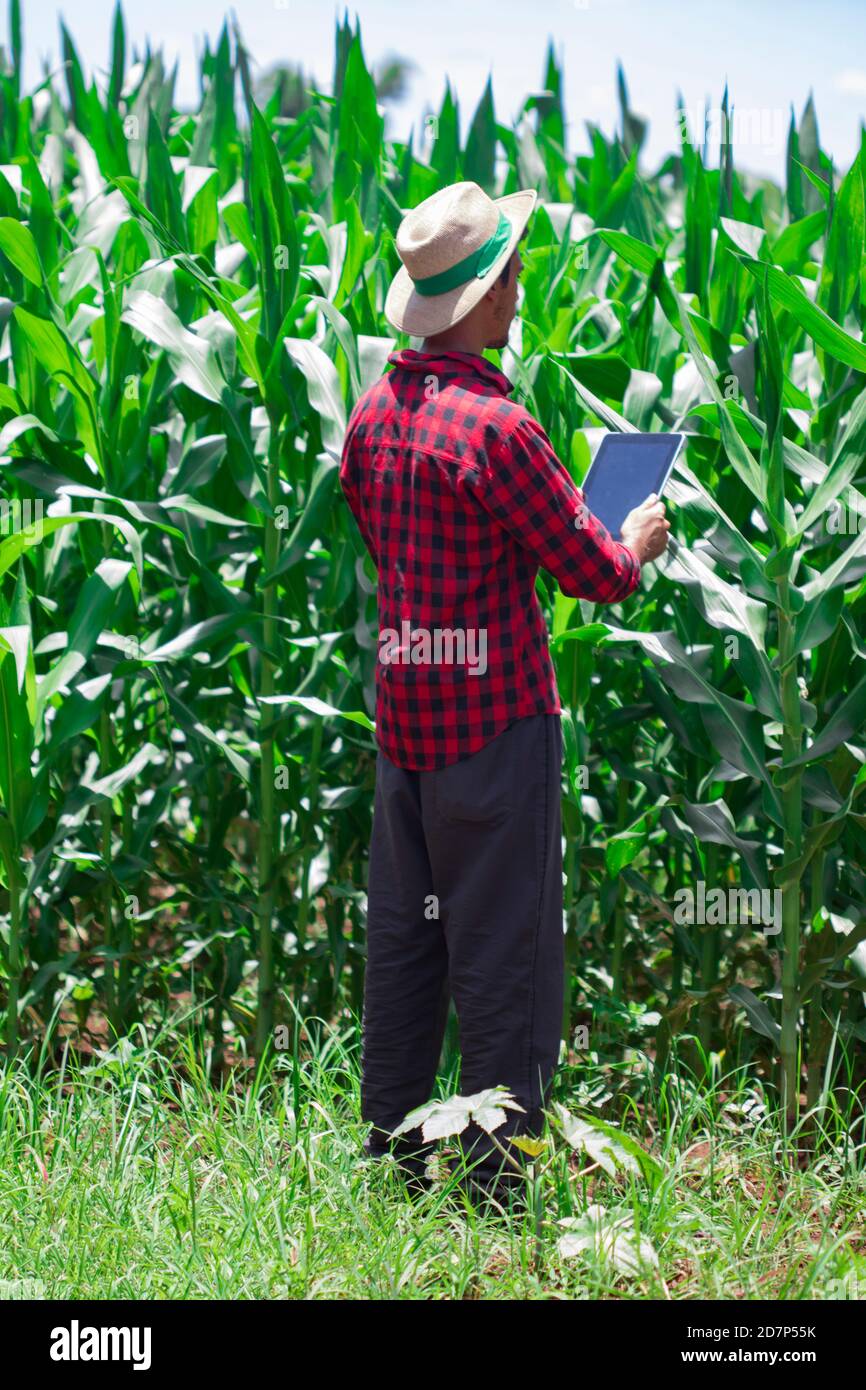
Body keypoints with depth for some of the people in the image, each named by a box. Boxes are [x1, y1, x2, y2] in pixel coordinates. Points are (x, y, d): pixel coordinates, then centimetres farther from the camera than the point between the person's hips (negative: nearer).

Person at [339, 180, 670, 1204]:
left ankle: (390, 1157, 20)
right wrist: (636, 543, 11)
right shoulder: (495, 429, -19)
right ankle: (494, 1180, 3)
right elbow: (595, 575, -13)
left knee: (403, 945, 14)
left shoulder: (374, 414, 5)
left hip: (402, 713, 8)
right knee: (504, 955, -1)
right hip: (495, 717, -8)